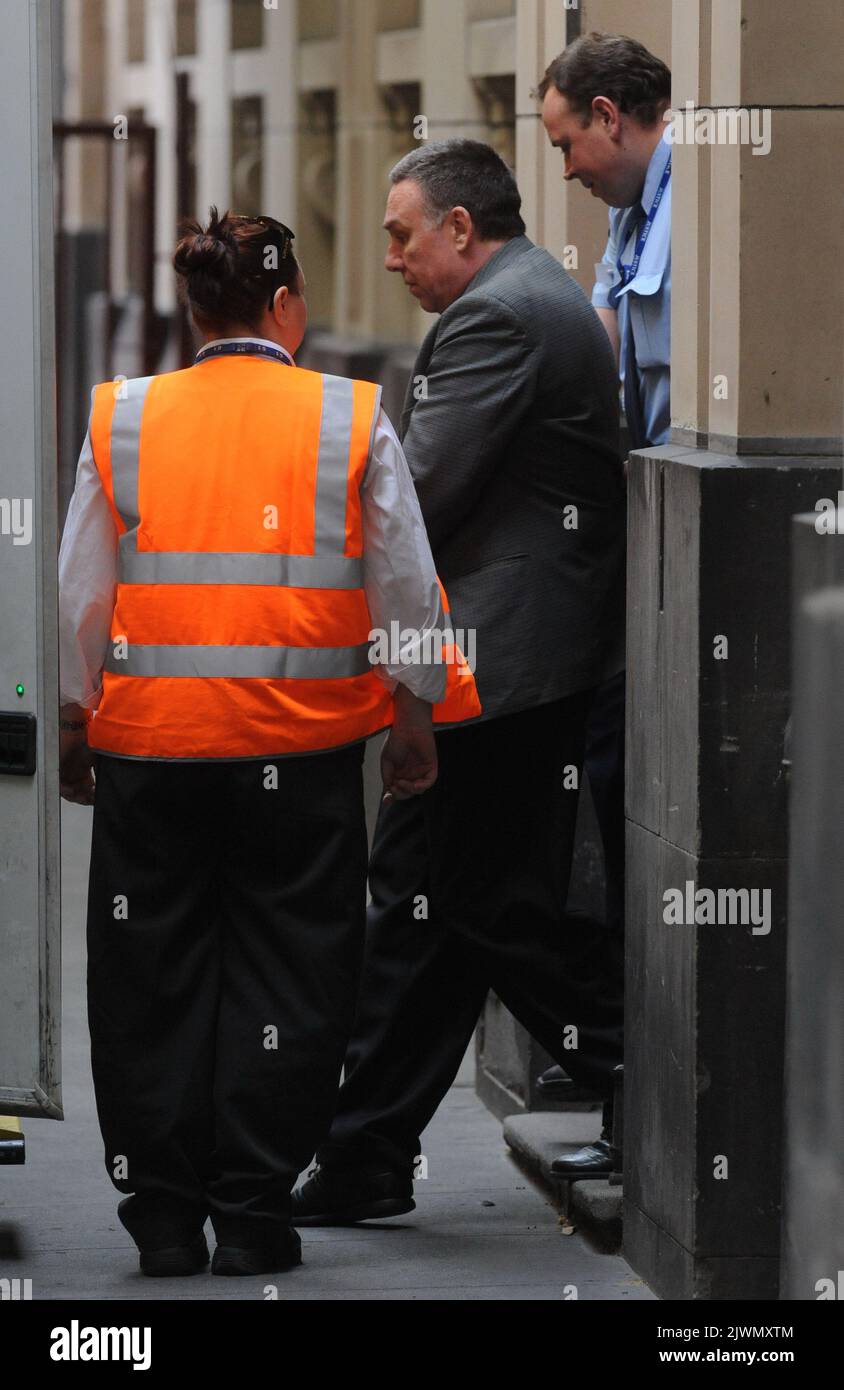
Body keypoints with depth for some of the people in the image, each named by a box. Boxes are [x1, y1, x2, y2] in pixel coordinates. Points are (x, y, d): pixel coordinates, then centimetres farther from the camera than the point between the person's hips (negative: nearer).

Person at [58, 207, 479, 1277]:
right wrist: (414, 724, 15)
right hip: (303, 747, -1)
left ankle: (164, 1217, 10)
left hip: (150, 745, 1)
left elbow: (80, 592, 5)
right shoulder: (352, 422, -1)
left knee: (152, 985, 9)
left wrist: (73, 727, 16)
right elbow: (406, 588, 3)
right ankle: (252, 1217, 5)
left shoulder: (121, 419, 2)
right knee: (284, 977, 6)